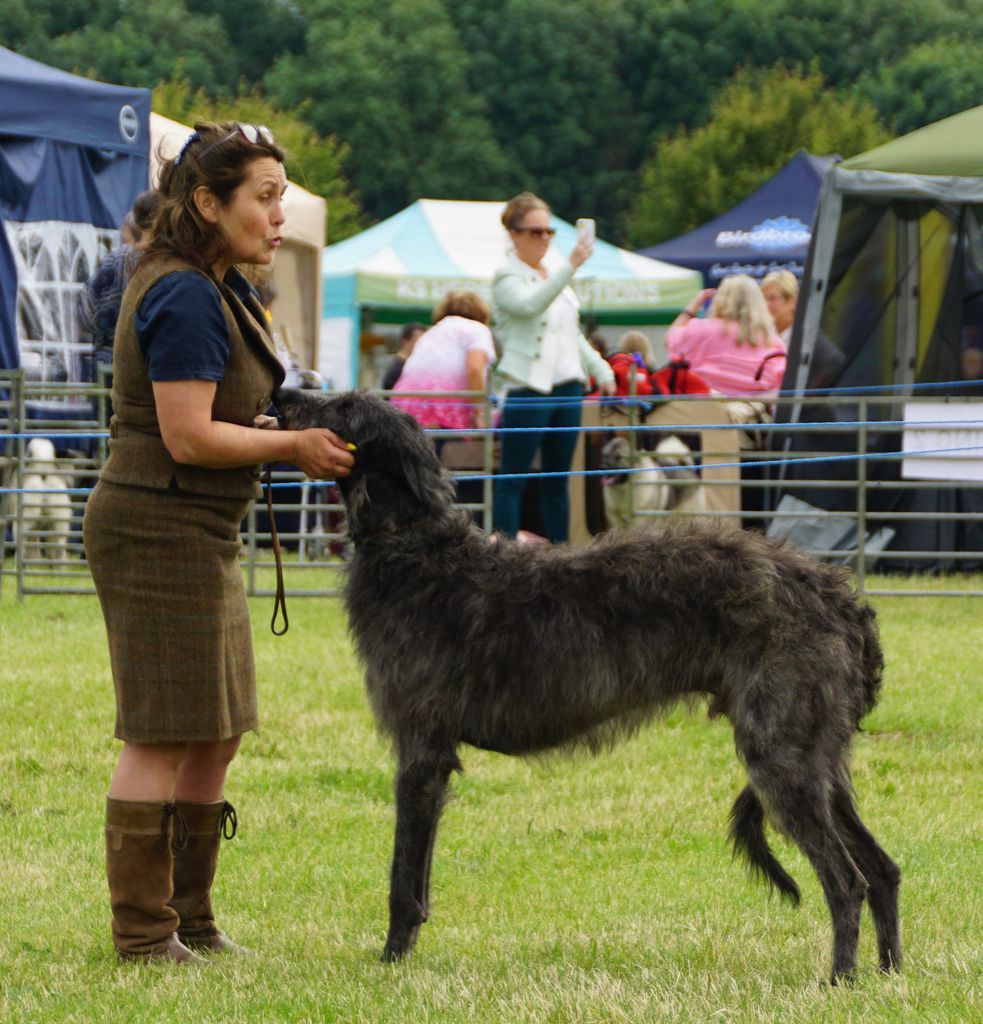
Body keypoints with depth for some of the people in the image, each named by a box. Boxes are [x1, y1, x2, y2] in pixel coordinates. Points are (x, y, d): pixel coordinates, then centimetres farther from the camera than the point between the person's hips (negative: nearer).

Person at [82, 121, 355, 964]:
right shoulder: (185, 299, -18)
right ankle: (144, 935, -2)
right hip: (161, 534, -11)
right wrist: (294, 444, -13)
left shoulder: (219, 291, 15)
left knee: (216, 734, 14)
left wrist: (302, 439, 8)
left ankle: (189, 921, 21)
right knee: (161, 738, -7)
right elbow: (188, 436, -22)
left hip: (197, 537, 11)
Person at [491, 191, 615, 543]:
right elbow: (530, 305, -26)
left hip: (567, 388, 8)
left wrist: (601, 371, 19)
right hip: (528, 391, -8)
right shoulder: (506, 278, -4)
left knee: (557, 482, 10)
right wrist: (570, 266, -33)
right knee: (513, 480, -7)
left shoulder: (556, 277, 19)